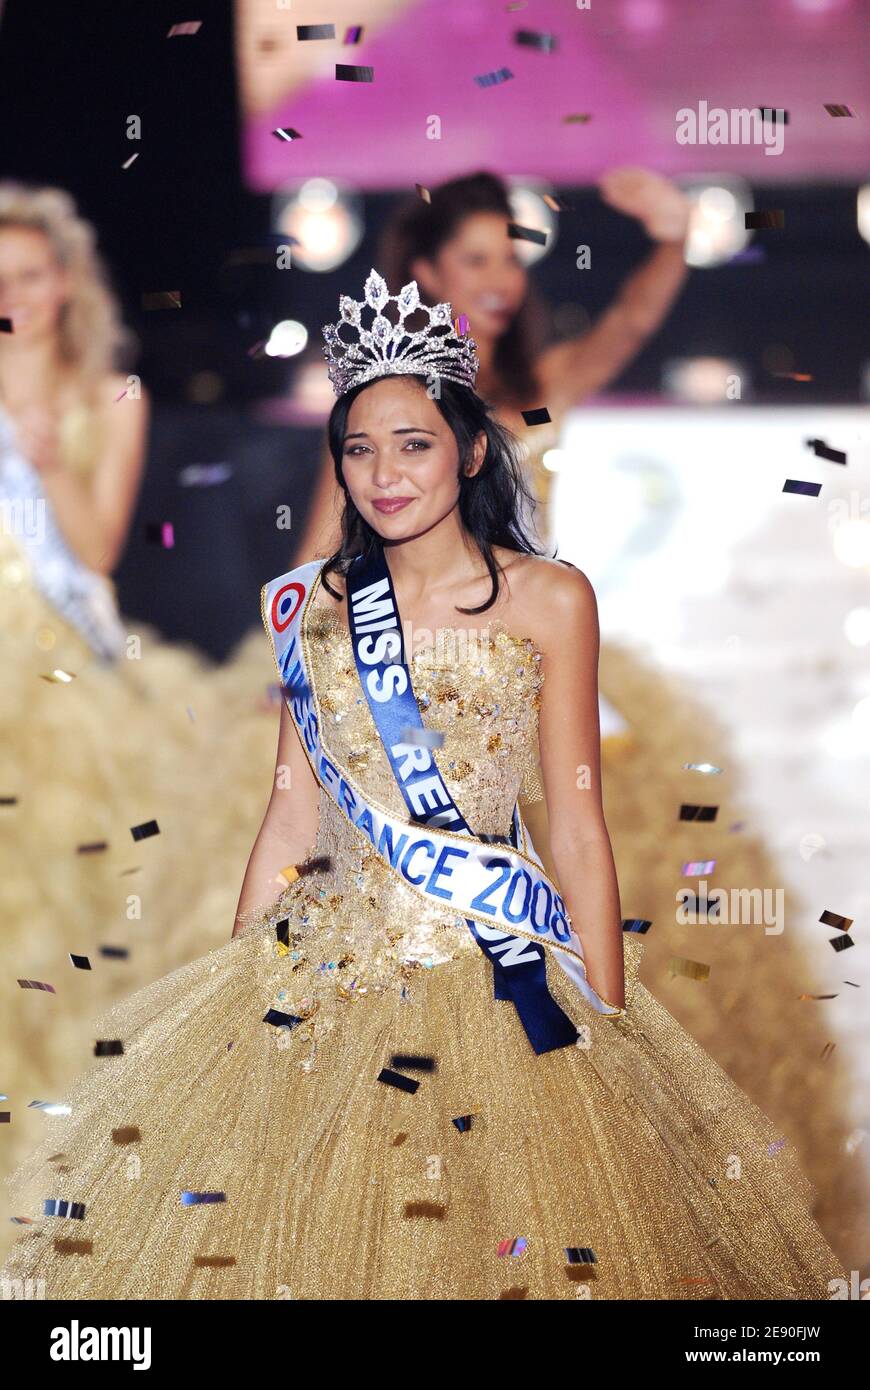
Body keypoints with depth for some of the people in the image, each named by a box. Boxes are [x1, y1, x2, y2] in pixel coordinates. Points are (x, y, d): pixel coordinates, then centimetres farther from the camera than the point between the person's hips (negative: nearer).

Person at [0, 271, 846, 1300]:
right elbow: (294, 803, 12)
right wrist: (234, 977, 11)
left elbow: (579, 828, -2)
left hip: (496, 969, -3)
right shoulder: (309, 604, 7)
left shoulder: (550, 599, -2)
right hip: (325, 960, 3)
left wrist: (610, 1024, -5)